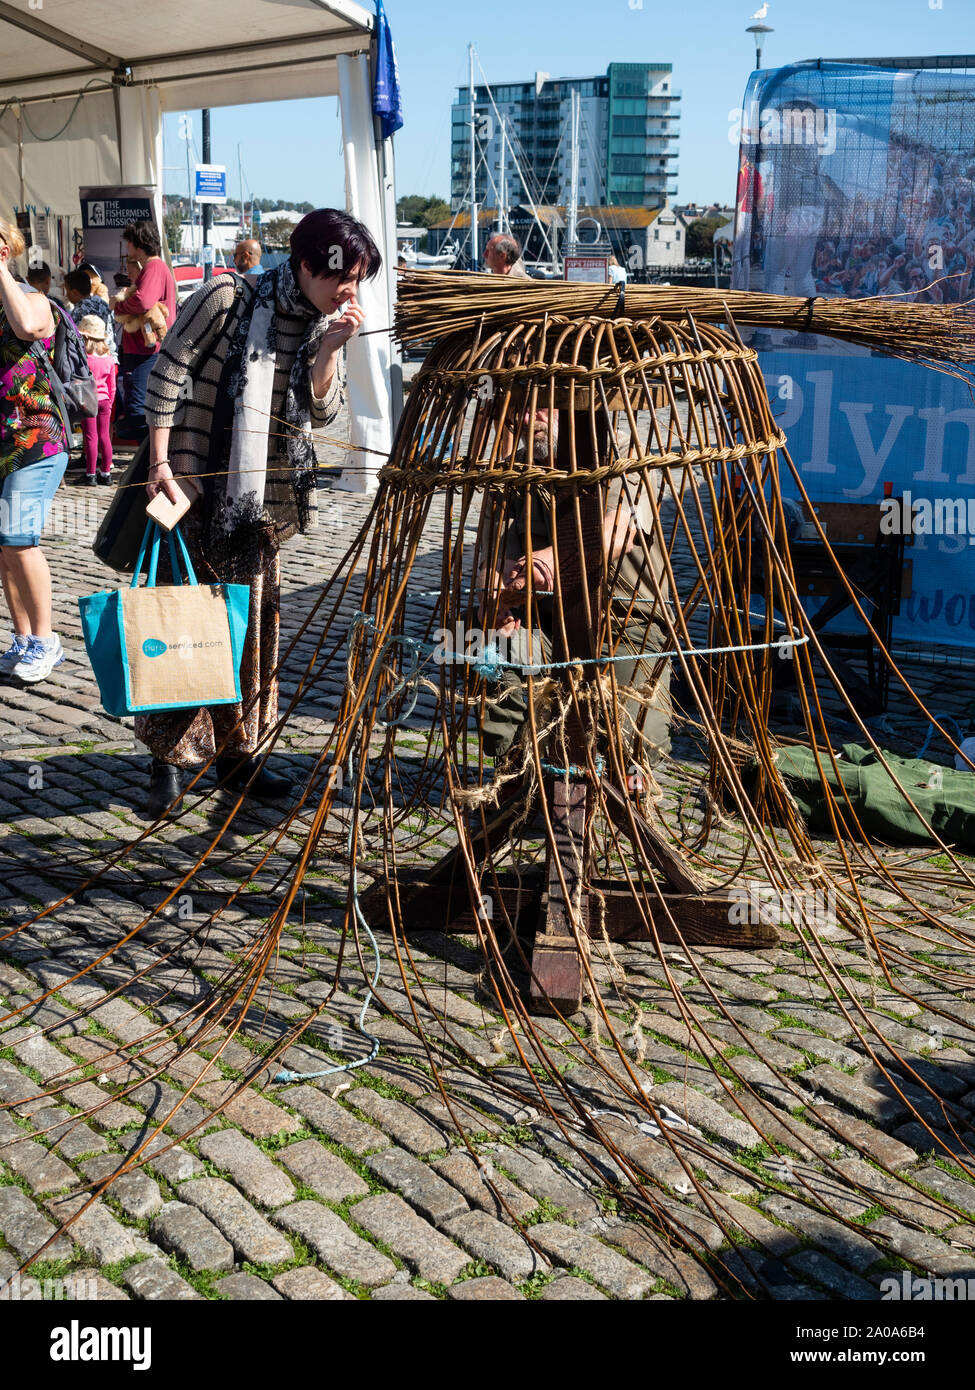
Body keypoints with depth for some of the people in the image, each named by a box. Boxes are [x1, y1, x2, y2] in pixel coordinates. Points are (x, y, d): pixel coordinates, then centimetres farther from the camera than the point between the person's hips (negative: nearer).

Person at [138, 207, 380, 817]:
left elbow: (322, 411, 1)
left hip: (263, 500, 6)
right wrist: (160, 459, -13)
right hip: (197, 490, -6)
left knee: (254, 624, 9)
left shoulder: (321, 325, 6)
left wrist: (329, 348, -13)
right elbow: (168, 371, -9)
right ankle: (171, 759, 10)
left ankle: (238, 753, 22)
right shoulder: (228, 298, -12)